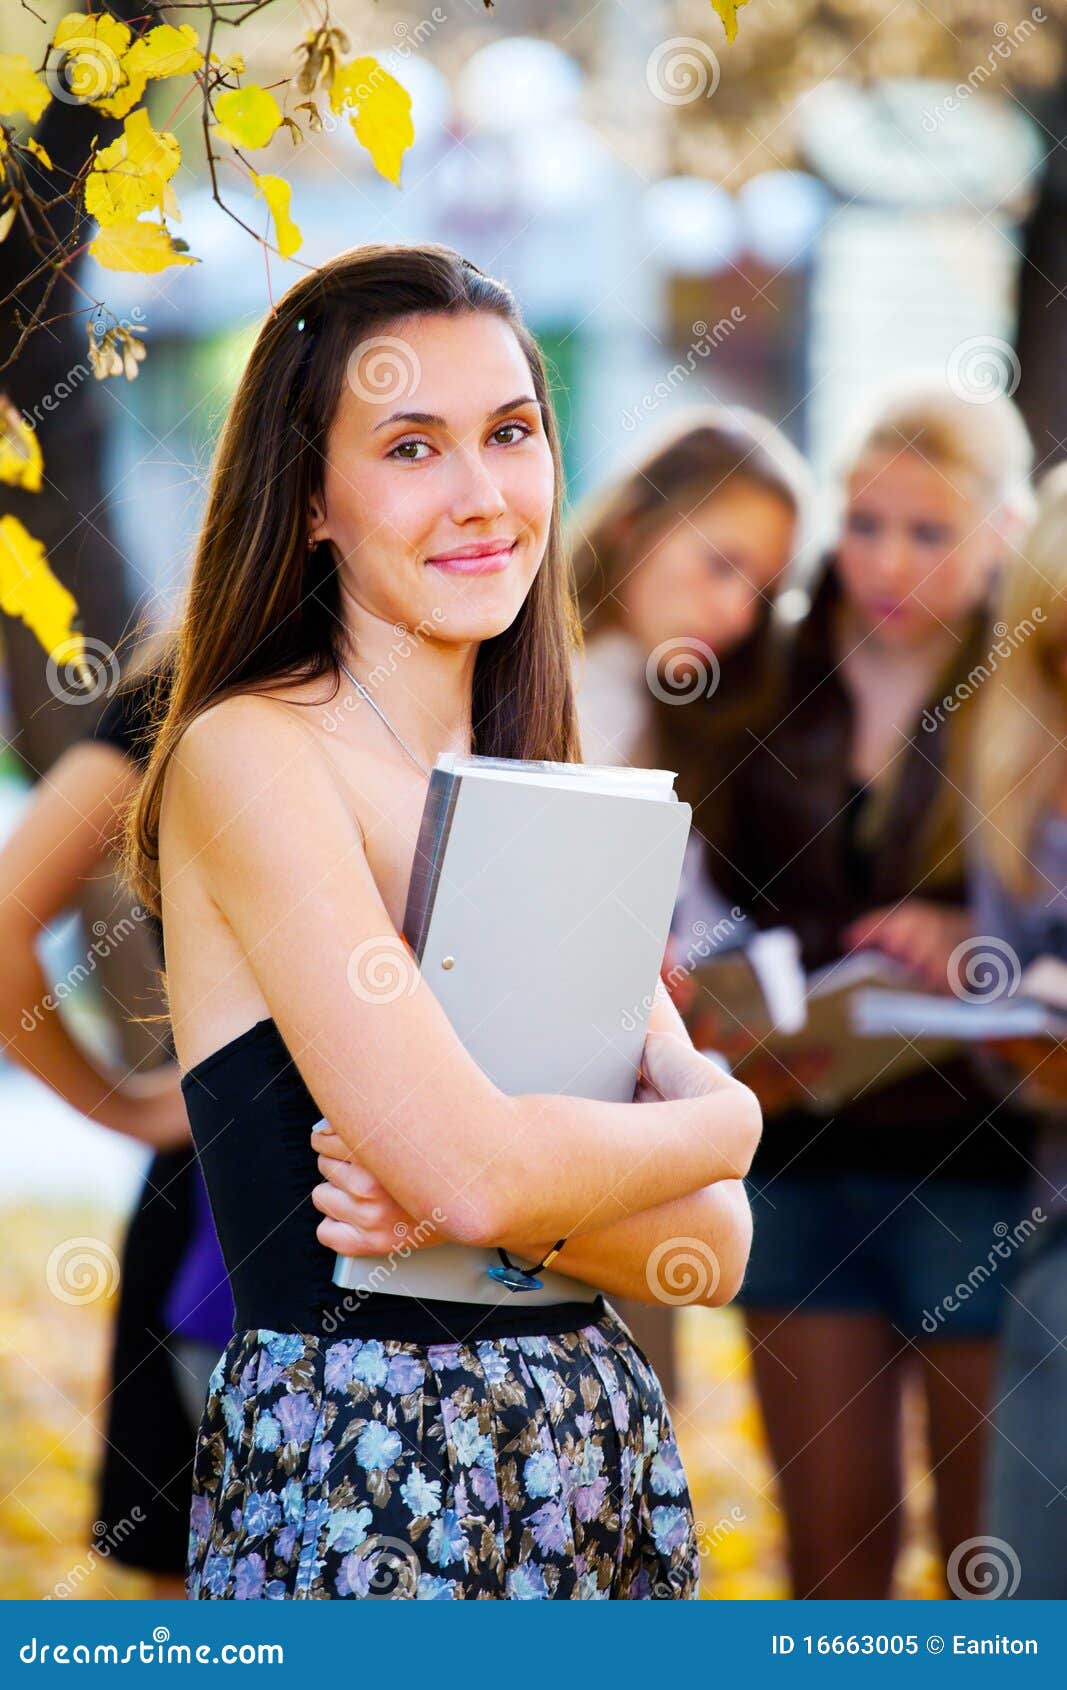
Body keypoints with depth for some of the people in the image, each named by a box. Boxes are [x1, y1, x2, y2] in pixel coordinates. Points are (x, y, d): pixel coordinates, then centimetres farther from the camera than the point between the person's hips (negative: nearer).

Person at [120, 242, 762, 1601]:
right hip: (356, 1477, -6)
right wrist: (718, 1122, -1)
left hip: (608, 1454, 6)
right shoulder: (247, 752, -9)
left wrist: (502, 1200, -15)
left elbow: (717, 1246, 4)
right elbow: (470, 1168, -18)